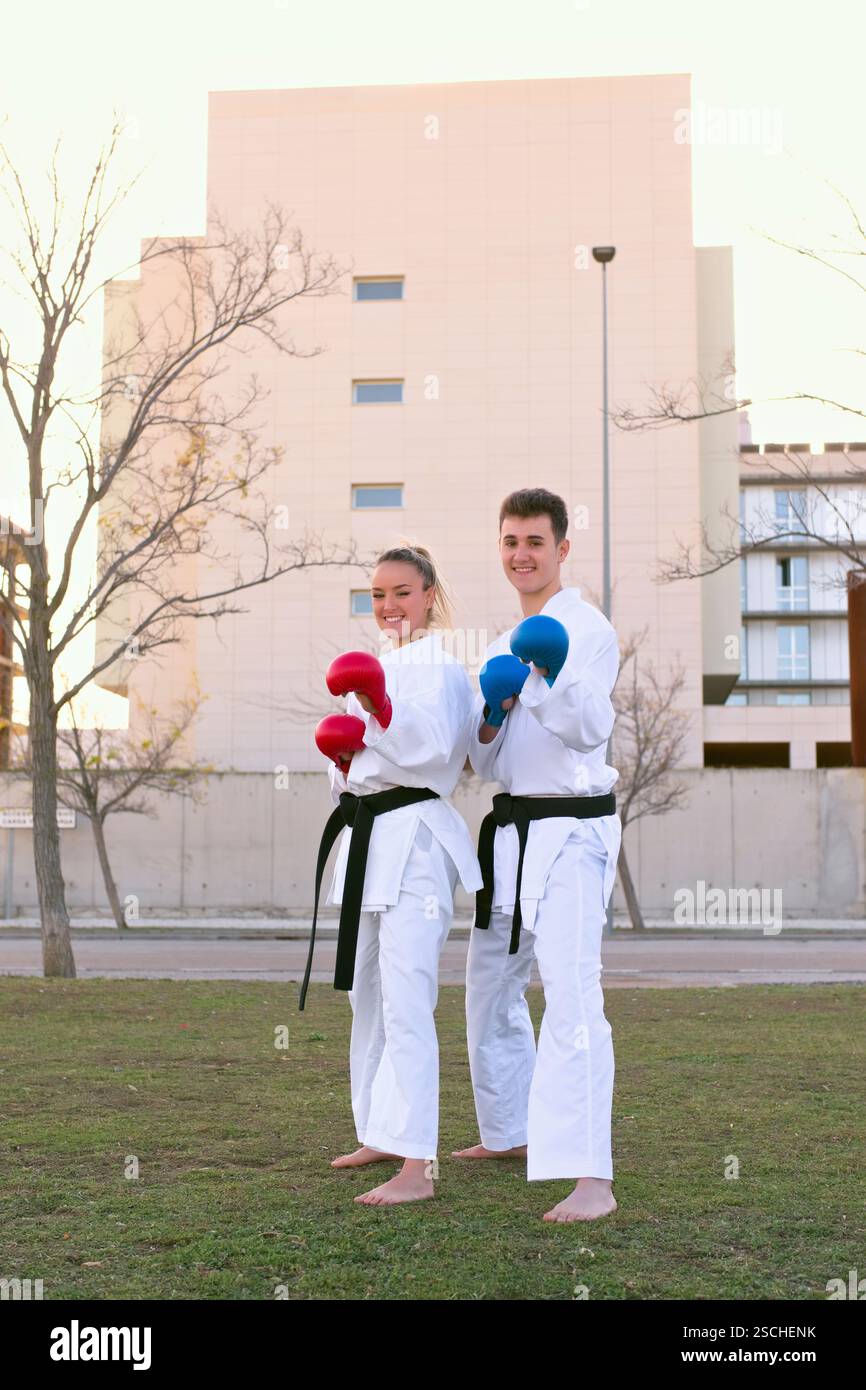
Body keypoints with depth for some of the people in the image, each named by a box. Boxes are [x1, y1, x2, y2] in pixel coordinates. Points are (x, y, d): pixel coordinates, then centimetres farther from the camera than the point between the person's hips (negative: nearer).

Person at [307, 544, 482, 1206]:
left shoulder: (441, 668, -6)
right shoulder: (382, 667, 19)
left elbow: (432, 748, -21)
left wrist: (379, 708, -33)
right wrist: (343, 750, 3)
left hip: (415, 839, -9)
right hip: (368, 837, 9)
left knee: (406, 1000, -16)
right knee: (368, 994, 16)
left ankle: (416, 1166, -19)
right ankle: (383, 1135, 29)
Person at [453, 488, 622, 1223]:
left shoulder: (587, 629, -9)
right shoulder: (508, 643, 15)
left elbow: (589, 729, -23)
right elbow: (488, 763, 13)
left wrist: (556, 672, -40)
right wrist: (492, 708, -7)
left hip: (571, 831, -9)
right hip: (513, 831, 9)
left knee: (571, 991, -20)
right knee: (491, 985, 18)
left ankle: (592, 1177, -24)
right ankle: (512, 1132, 36)